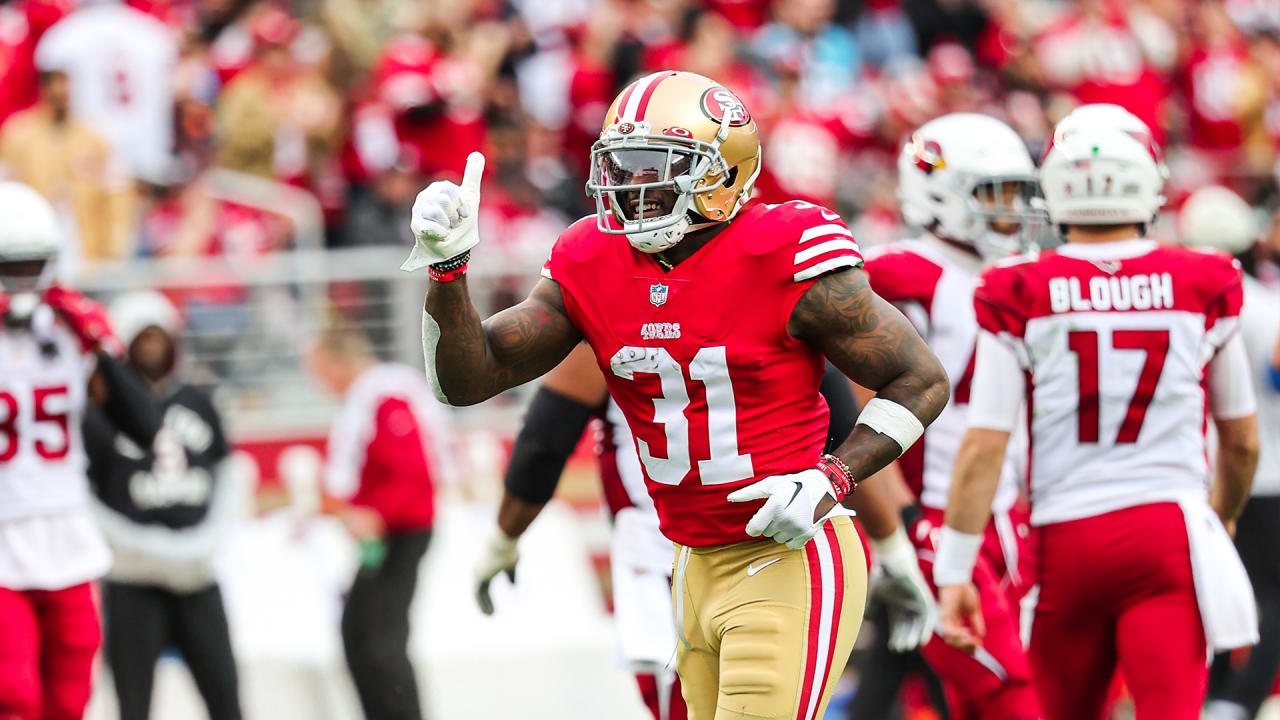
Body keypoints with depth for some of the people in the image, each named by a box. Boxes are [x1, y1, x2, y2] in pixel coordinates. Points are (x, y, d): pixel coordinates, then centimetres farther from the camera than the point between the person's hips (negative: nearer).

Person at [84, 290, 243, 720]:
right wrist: (144, 546, -15)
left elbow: (223, 474, 20)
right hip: (134, 581, -4)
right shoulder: (102, 414, -6)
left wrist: (214, 535, 3)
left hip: (197, 576, 4)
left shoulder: (197, 404, 10)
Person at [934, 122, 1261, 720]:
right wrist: (1223, 520, 34)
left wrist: (954, 573, 1)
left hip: (1066, 540, 1)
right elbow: (1242, 442, 15)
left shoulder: (1021, 297, -1)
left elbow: (983, 447, -5)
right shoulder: (1204, 289, 4)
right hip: (1171, 530, 0)